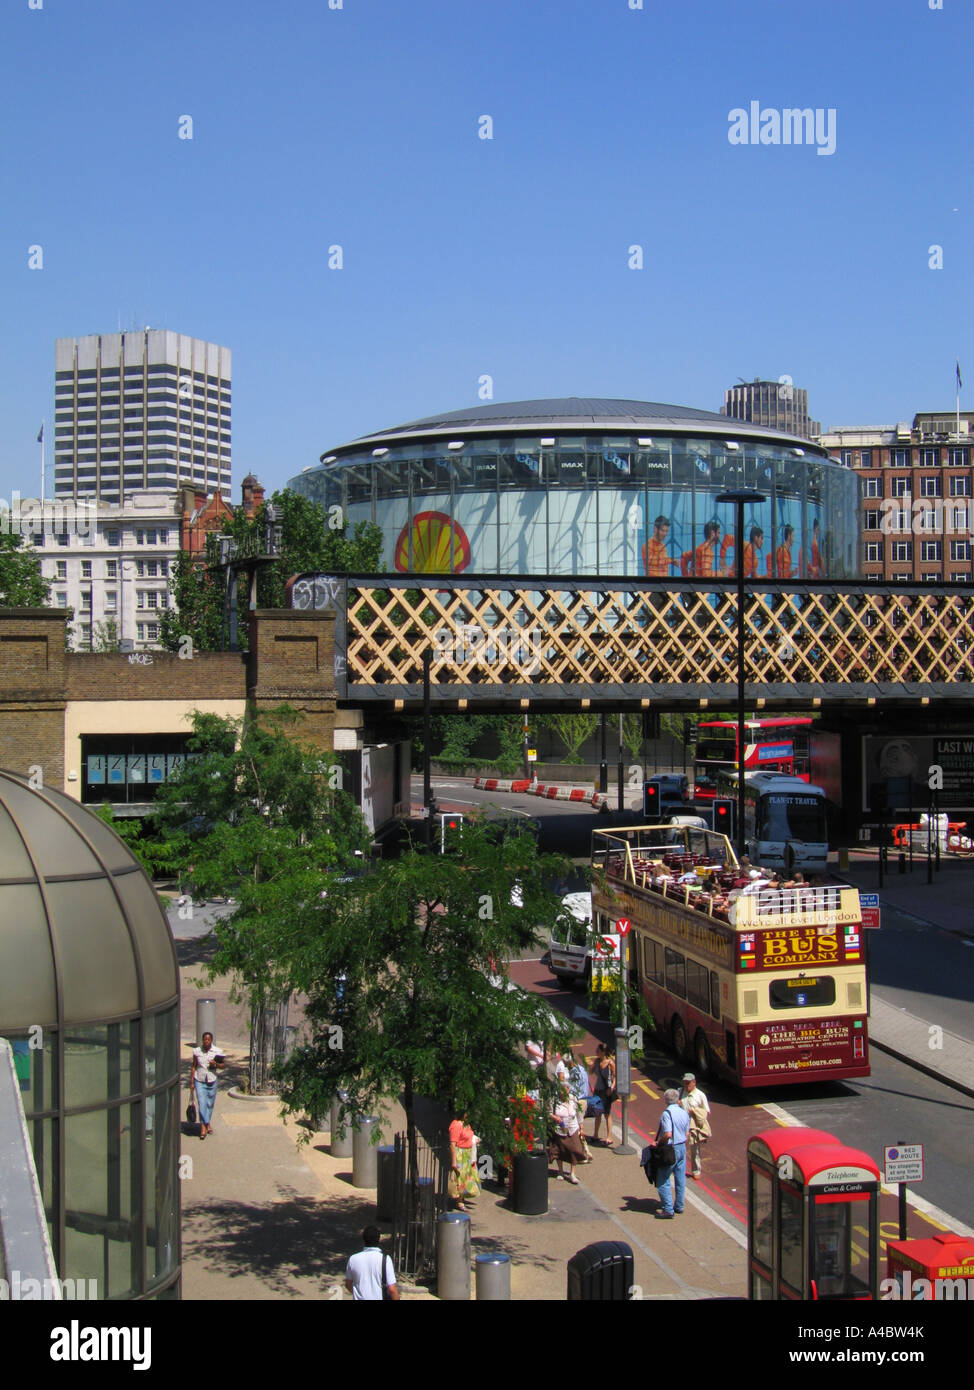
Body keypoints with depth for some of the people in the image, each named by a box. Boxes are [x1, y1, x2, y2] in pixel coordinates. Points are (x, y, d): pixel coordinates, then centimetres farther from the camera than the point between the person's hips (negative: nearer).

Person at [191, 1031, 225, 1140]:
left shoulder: (217, 1052, -3)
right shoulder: (197, 1051, -1)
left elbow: (224, 1065, 4)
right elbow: (194, 1066, 5)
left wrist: (216, 1064, -17)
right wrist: (191, 1082, 3)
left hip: (212, 1081, 1)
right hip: (199, 1081, -1)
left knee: (210, 1104, 11)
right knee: (201, 1103, -11)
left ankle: (206, 1124, 31)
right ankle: (204, 1127, -11)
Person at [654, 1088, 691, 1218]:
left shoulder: (667, 1113, -18)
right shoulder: (684, 1113, 4)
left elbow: (668, 1134, -26)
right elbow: (687, 1133, 11)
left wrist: (658, 1143, -11)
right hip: (682, 1148, 7)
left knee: (663, 1181, 1)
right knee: (680, 1179, 16)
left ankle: (668, 1210, -1)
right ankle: (679, 1206, 25)